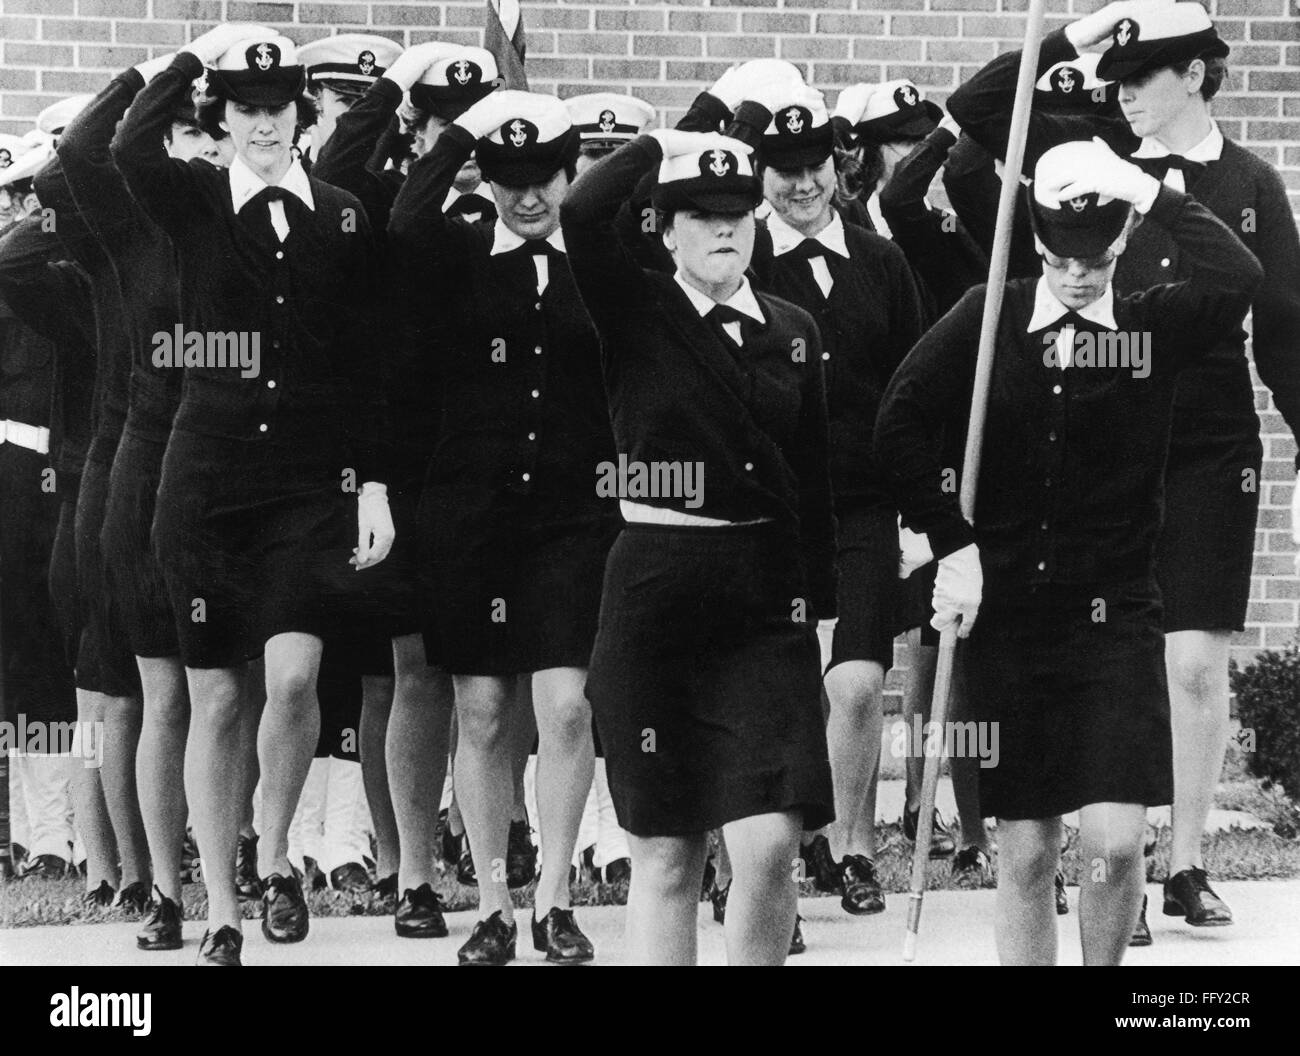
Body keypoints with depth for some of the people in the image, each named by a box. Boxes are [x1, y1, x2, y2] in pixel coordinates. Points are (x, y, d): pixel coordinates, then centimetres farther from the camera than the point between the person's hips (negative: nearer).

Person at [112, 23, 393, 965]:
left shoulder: (344, 216, 6)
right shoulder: (197, 203, 2)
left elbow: (366, 363, 7)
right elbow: (131, 148, -21)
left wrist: (374, 484, 3)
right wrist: (192, 57, -8)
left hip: (311, 484, 0)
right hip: (208, 479, 0)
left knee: (294, 674, -17)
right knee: (215, 699, 4)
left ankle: (276, 857, 8)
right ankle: (222, 912, 15)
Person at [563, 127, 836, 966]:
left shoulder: (794, 331, 10)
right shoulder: (636, 313, 1)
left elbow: (813, 479, 12)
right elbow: (582, 214, -18)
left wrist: (820, 601, 9)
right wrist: (662, 144, -5)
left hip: (769, 598, 2)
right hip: (657, 590, -2)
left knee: (772, 844, -7)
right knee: (665, 853, 4)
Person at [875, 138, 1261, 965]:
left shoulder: (1155, 328, -1)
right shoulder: (989, 320, 1)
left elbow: (1241, 280, -20)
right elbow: (900, 423, 0)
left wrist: (1155, 194, -12)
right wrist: (952, 542, -5)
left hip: (1117, 617, -1)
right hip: (1008, 612, 1)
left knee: (1115, 841, -10)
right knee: (1025, 851, 6)